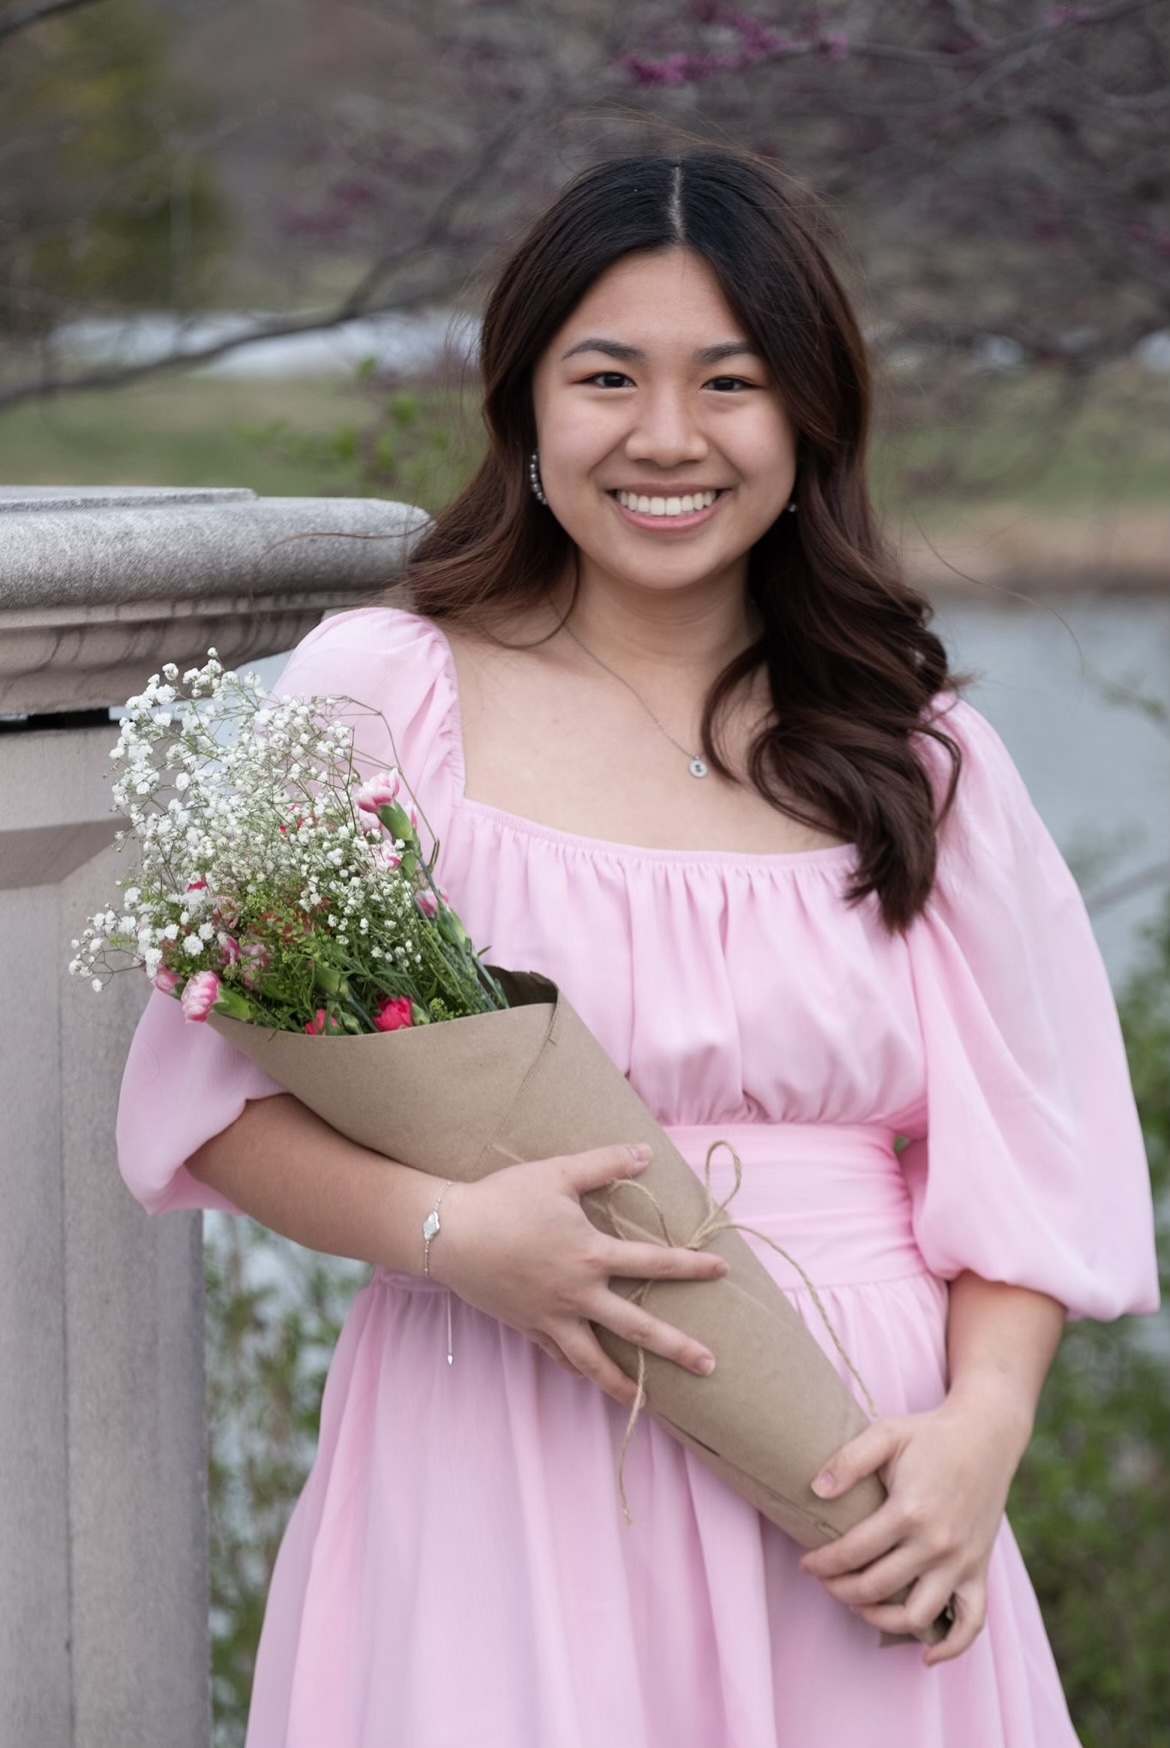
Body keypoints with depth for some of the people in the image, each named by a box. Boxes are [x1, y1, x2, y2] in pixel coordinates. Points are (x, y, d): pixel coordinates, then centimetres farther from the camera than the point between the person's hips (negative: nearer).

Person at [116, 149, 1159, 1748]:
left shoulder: (913, 750, 9)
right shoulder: (382, 691, -1)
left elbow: (1024, 1139, 7)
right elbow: (211, 1090, -3)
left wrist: (982, 1429, -8)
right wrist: (447, 1230, -19)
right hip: (508, 1480, -2)